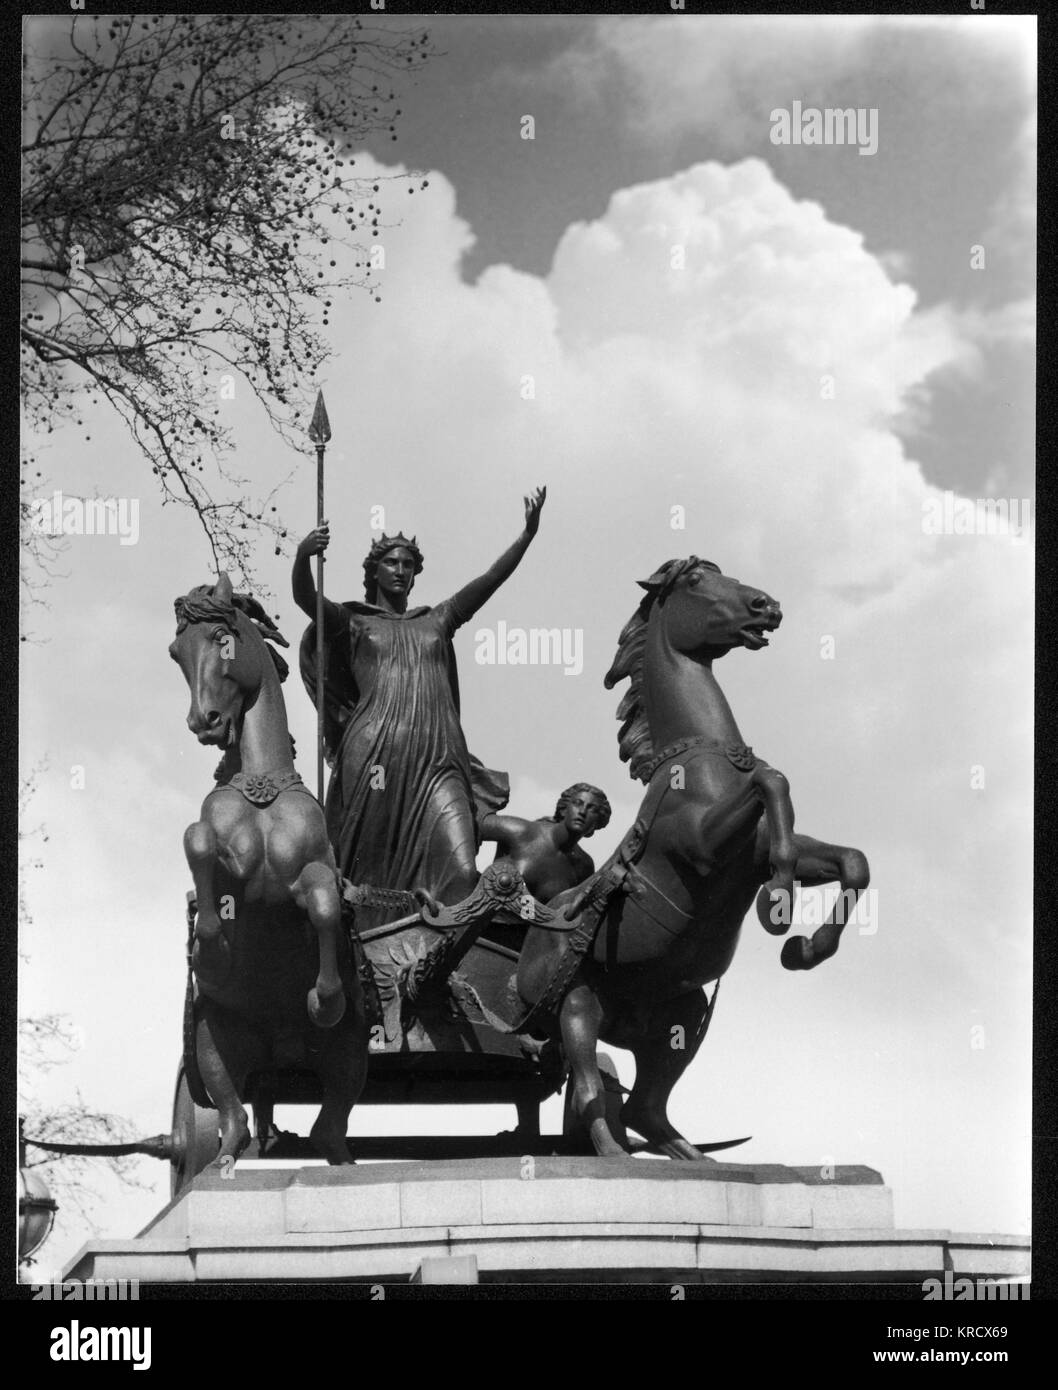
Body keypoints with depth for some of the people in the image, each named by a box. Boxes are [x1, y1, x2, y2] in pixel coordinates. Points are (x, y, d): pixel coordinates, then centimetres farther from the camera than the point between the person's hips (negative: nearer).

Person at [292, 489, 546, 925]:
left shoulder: (437, 621, 23)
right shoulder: (353, 622, 14)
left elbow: (490, 580, 16)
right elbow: (304, 597, -4)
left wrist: (527, 535, 5)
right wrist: (303, 555, -24)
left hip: (439, 759, 2)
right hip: (375, 755, -2)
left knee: (461, 873, -15)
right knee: (370, 874, -1)